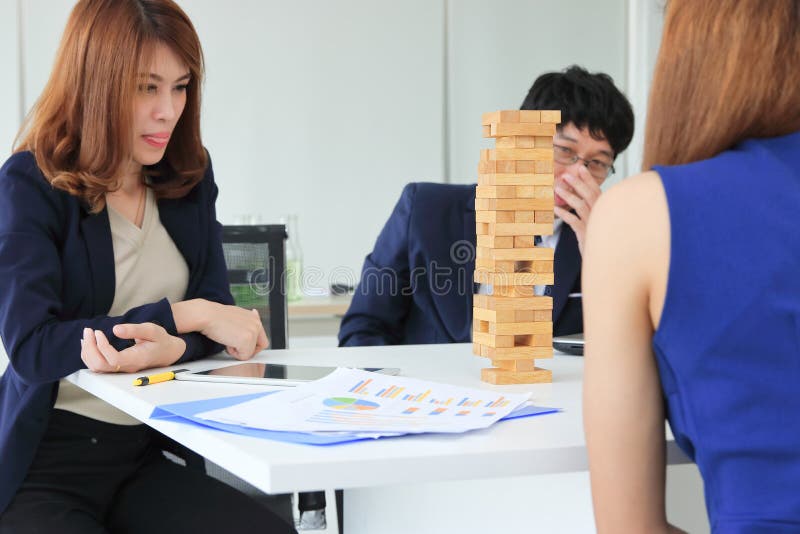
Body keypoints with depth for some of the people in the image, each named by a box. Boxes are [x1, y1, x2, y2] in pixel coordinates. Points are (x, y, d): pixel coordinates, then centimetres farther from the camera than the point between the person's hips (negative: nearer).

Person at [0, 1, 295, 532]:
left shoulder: (189, 177, 8)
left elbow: (219, 314, 4)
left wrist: (169, 347, -20)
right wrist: (184, 316, -19)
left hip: (147, 459, 4)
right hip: (44, 468, -4)